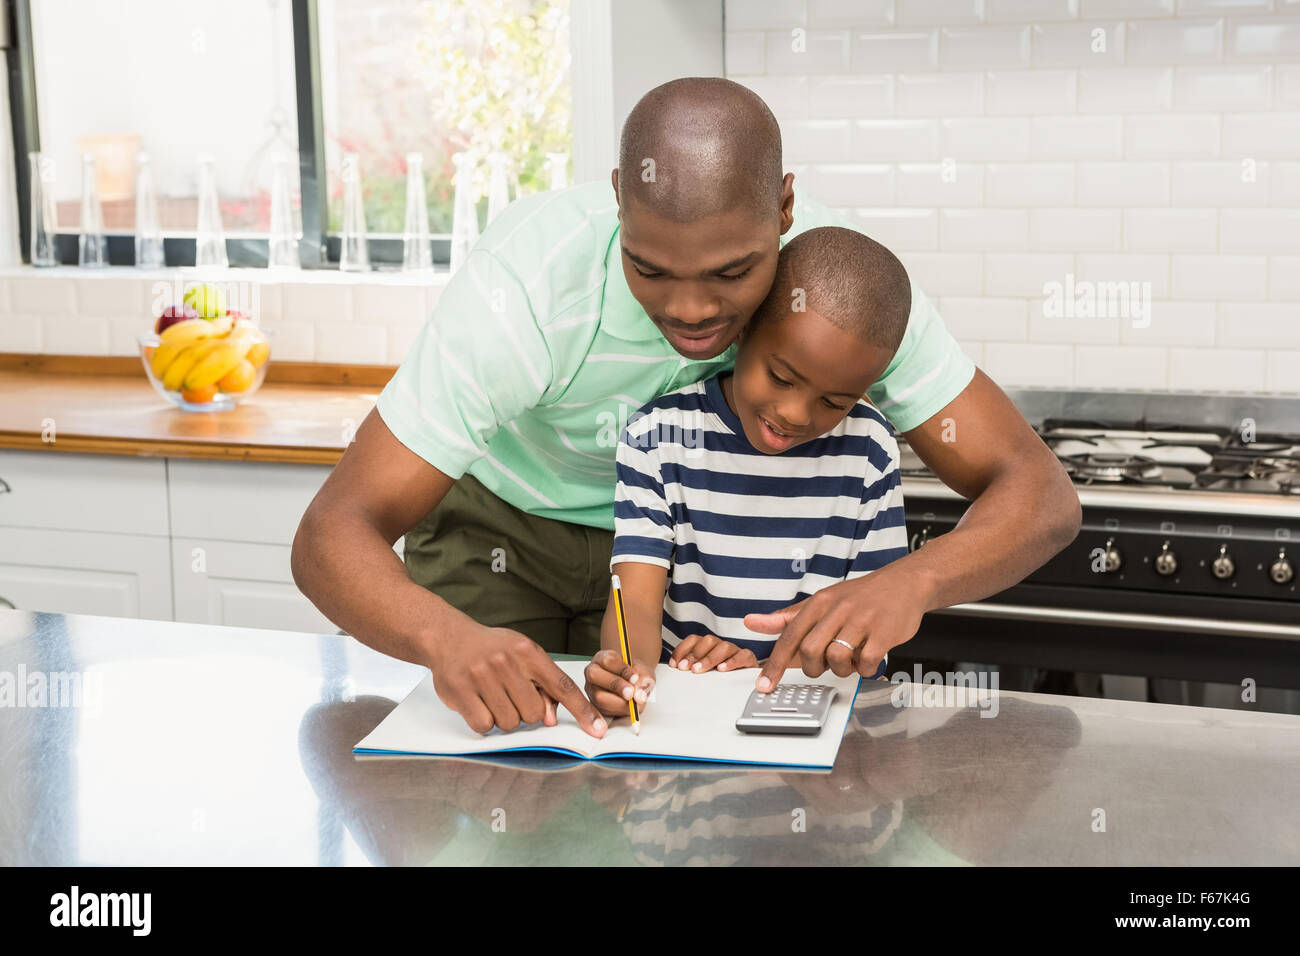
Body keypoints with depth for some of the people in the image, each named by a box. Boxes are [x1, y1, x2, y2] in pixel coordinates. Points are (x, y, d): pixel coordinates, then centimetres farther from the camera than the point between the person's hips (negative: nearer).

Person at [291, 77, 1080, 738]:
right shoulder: (524, 287, -39)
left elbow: (1040, 491, -30)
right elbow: (333, 533, -39)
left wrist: (911, 581, -53)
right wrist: (446, 637, -61)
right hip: (500, 521, -1)